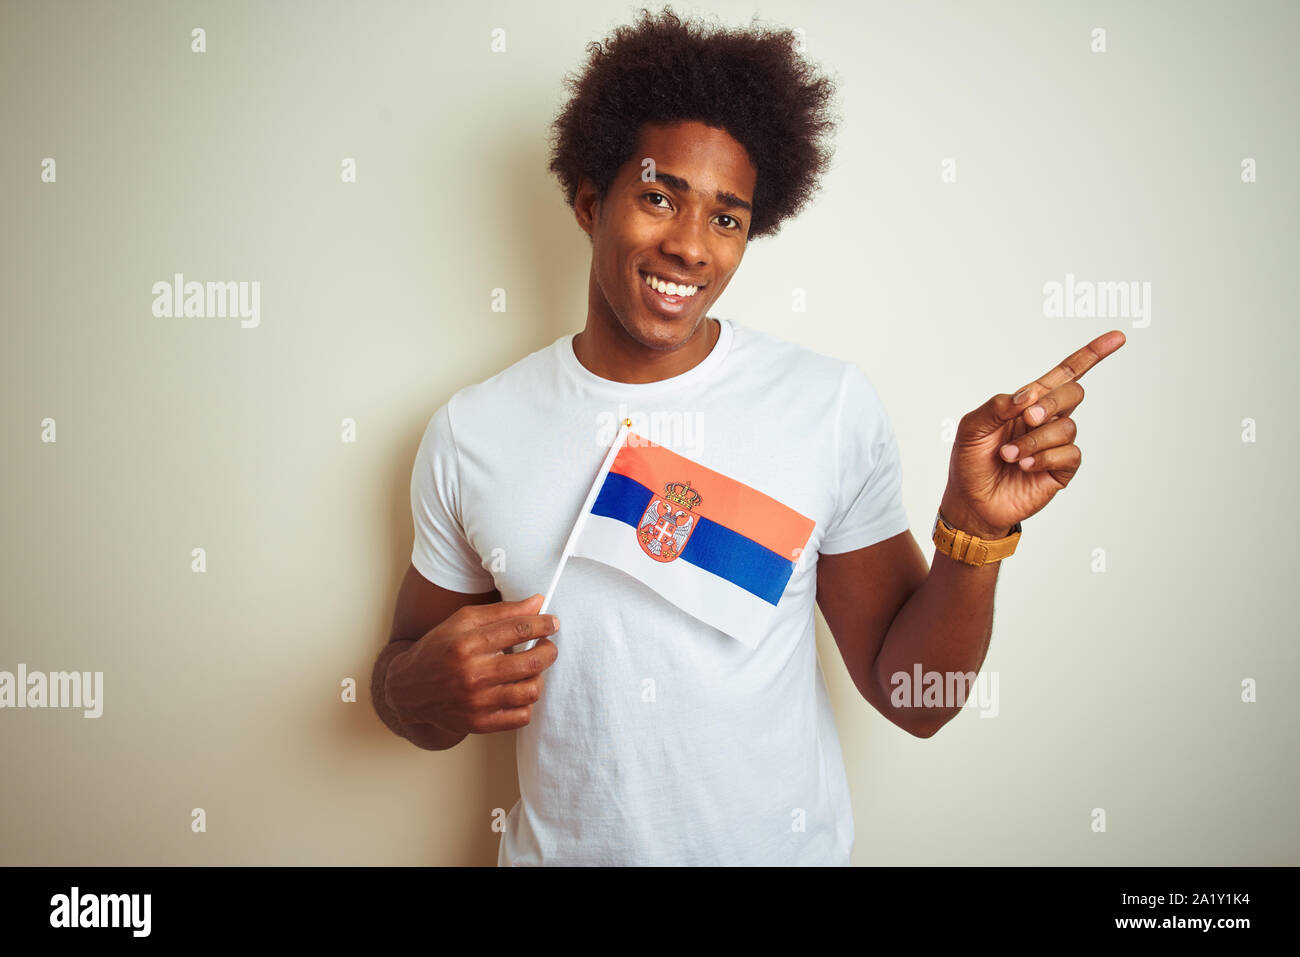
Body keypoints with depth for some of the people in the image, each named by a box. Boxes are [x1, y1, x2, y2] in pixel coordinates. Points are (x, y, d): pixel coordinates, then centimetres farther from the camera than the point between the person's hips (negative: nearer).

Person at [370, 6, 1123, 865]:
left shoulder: (834, 403, -12)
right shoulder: (470, 433, -10)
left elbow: (915, 699, -8)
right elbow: (403, 673, 1)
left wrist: (976, 532, -24)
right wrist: (422, 690, -21)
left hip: (793, 847, 0)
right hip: (564, 846, 1)